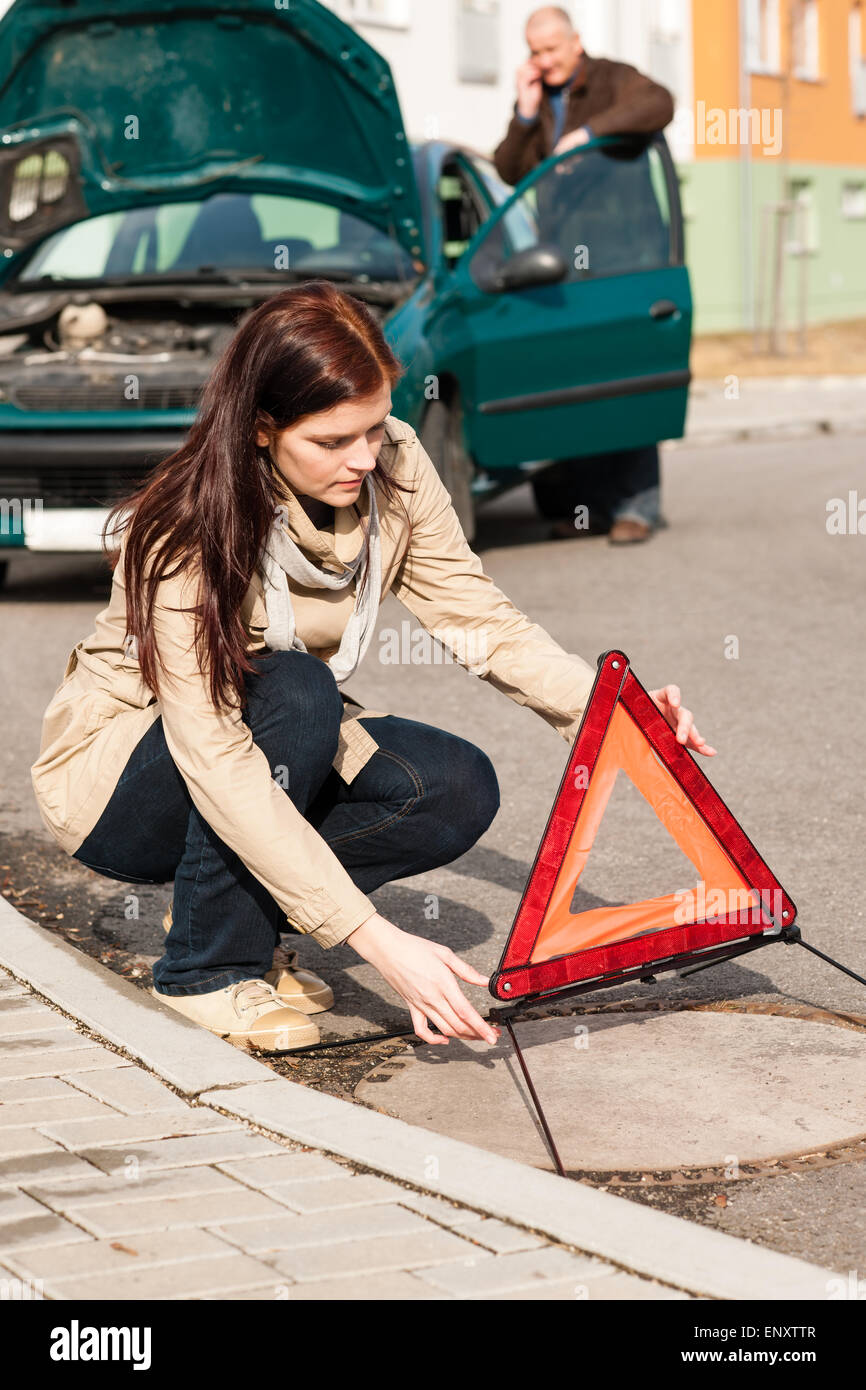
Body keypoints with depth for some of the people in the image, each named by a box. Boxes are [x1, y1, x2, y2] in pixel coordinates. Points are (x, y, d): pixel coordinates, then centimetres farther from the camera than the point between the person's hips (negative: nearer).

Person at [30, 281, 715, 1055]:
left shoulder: (394, 468, -15)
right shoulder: (185, 541, -33)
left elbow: (475, 615, -11)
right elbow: (219, 767, -38)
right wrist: (375, 940, -44)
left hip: (276, 739, 6)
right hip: (113, 780, -6)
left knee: (458, 788, -19)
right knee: (295, 690, -35)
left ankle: (250, 912, 0)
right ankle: (210, 963, -17)